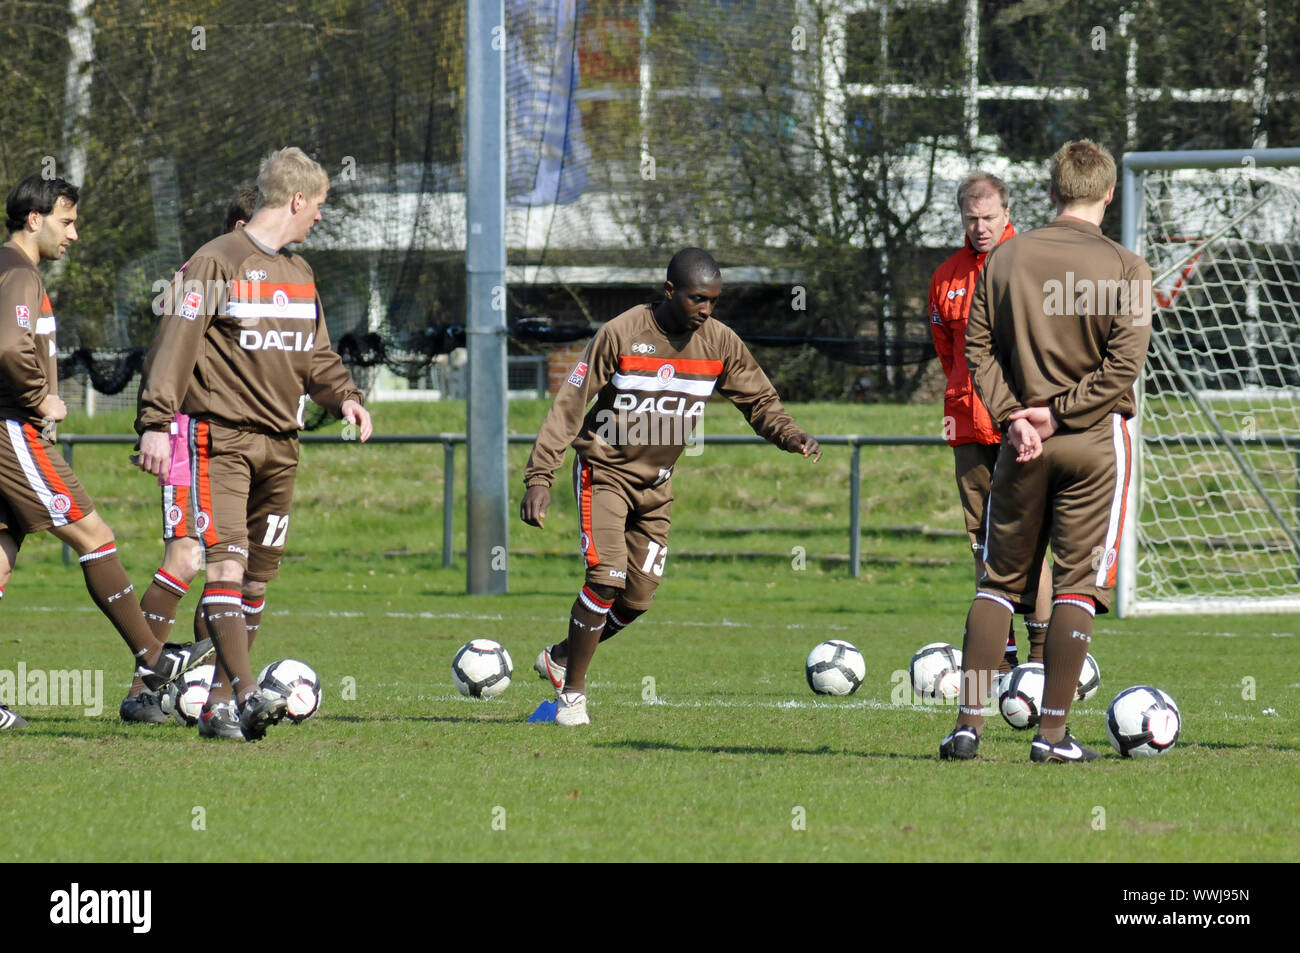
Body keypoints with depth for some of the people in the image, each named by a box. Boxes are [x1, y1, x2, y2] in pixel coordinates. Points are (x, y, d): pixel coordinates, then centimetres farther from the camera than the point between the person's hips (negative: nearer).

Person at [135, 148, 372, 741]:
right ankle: (247, 693, -28)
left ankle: (219, 704, 11)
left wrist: (343, 397, 5)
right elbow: (174, 345, -11)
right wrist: (156, 422, -20)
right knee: (225, 564, -18)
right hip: (220, 438, -8)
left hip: (280, 444, 8)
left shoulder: (299, 274, 18)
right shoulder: (216, 263, -6)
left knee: (256, 579, 6)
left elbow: (315, 356, 25)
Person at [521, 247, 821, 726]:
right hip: (605, 471, -5)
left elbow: (759, 400, 6)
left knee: (638, 597, 2)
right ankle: (572, 692, -6)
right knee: (606, 577, -20)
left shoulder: (719, 343, -4)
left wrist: (790, 435, -16)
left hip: (656, 484, 5)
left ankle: (561, 658, 28)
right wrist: (539, 476, -19)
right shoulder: (620, 335, -16)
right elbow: (569, 406, -14)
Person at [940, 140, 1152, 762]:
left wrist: (1013, 415, -3)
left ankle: (969, 721, 5)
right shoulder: (1124, 268, -7)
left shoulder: (1006, 257, 3)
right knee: (1078, 582, 2)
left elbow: (978, 349, 1)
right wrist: (1060, 414, -9)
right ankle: (1052, 731, 0)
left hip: (1022, 439, 3)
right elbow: (1124, 362, -13)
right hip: (1095, 439, -3)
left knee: (1001, 578, 12)